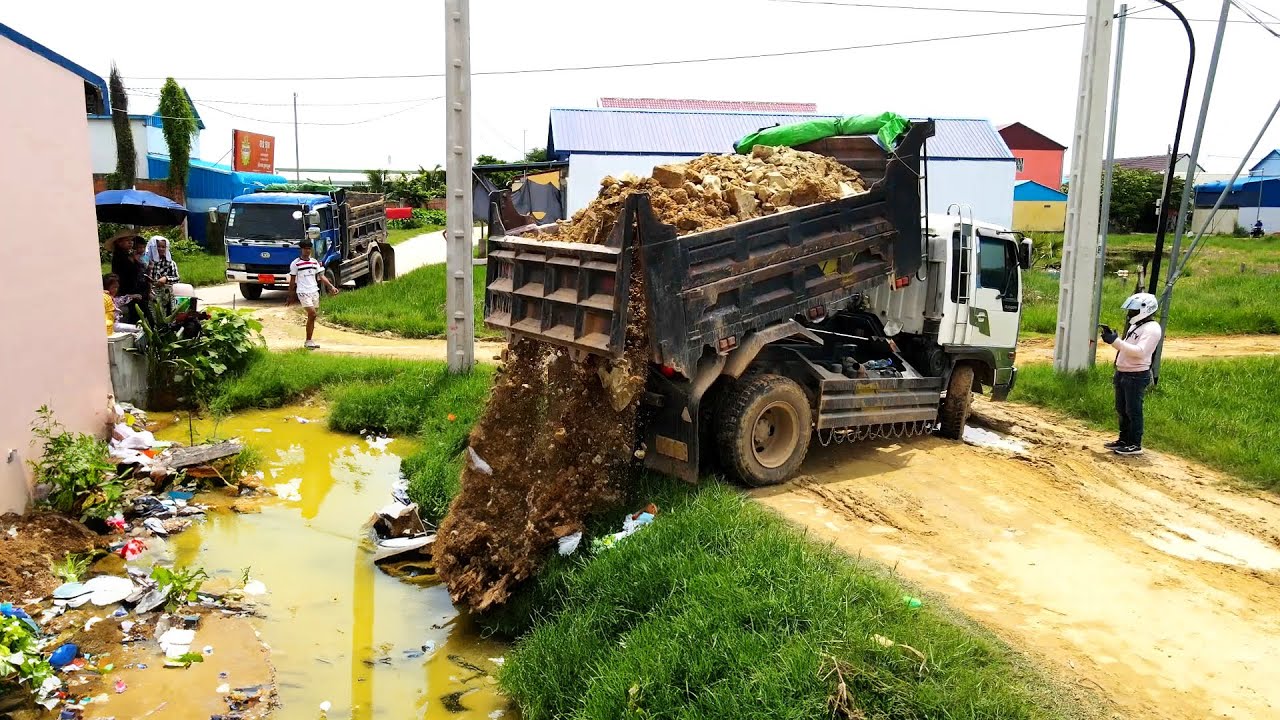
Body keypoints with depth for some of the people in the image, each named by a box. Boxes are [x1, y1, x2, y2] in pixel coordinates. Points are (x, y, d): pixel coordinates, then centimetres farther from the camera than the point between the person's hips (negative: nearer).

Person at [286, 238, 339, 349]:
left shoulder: (315, 262, 11)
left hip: (314, 291, 5)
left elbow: (321, 276, 10)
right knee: (312, 314, -16)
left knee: (312, 317, 7)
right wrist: (291, 297, 4)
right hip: (303, 292, -5)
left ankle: (309, 341, 15)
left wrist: (331, 286, -4)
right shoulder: (295, 264, -3)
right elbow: (292, 281, 2)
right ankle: (308, 341, -8)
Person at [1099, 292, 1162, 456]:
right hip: (1123, 373, 10)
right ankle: (1124, 440, 27)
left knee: (1133, 411, -2)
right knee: (1122, 409, 16)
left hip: (1137, 375, -9)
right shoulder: (1135, 326, 15)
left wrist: (1116, 341, -27)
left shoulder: (1151, 329, -15)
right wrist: (1111, 337, 3)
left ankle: (1135, 445, 6)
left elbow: (1140, 351, -26)